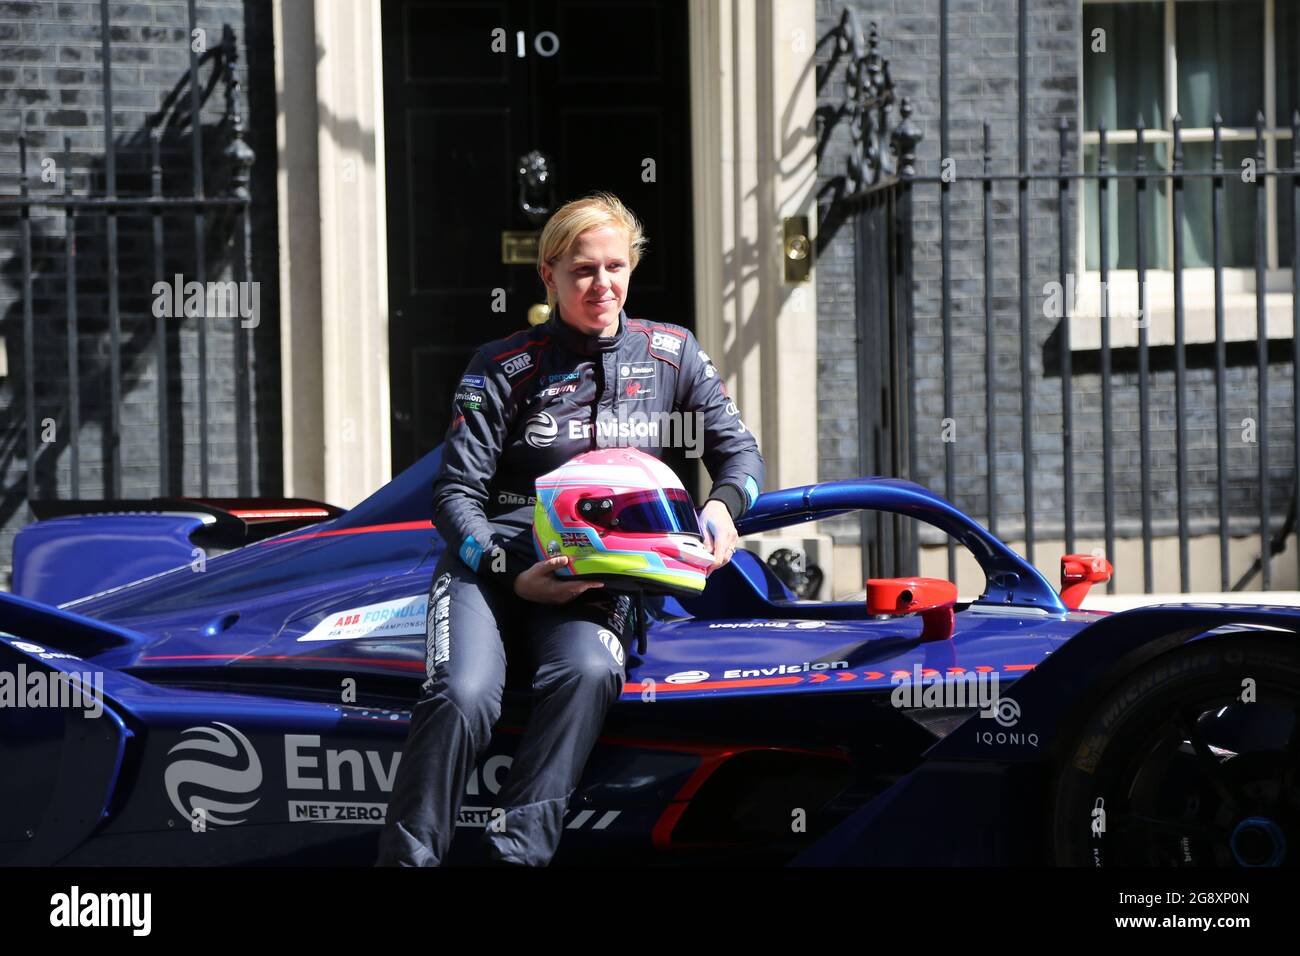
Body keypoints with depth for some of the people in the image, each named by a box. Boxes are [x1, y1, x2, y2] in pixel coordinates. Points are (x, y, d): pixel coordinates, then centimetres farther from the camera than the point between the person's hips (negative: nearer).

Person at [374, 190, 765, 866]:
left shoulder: (670, 353, 10)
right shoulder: (504, 368, 2)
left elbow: (737, 448, 15)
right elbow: (456, 493, 0)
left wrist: (723, 504, -10)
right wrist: (511, 575, -17)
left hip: (597, 576, 1)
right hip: (490, 558, -1)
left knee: (588, 673, -35)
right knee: (464, 695, -32)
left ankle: (515, 851, -37)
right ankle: (407, 857, -25)